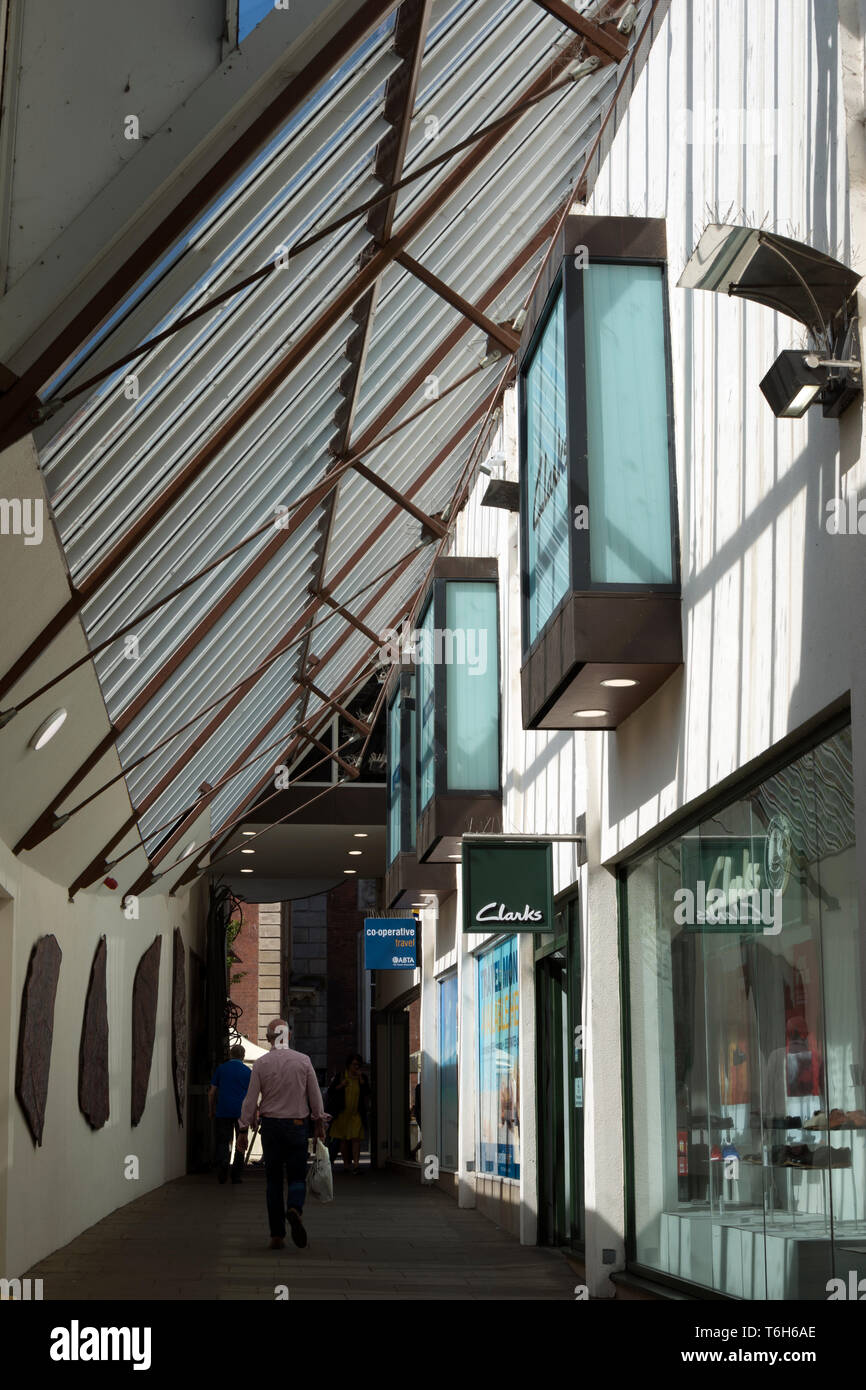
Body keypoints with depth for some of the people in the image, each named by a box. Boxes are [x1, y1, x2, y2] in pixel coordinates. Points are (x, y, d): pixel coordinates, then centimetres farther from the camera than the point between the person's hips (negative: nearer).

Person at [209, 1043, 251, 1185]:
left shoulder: (221, 1069, 5)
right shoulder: (247, 1071, 4)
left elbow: (212, 1092, 5)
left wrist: (211, 1110, 14)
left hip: (223, 1111, 0)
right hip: (242, 1112, 0)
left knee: (223, 1142, 6)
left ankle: (223, 1162, -22)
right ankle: (236, 1175, 7)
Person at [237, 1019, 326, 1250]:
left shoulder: (261, 1063, -3)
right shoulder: (303, 1061, -2)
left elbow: (251, 1099, -4)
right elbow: (315, 1096, 2)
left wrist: (243, 1130, 3)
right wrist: (319, 1123, 14)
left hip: (270, 1126, 0)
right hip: (297, 1125, 0)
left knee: (273, 1180, 8)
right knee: (297, 1176, 7)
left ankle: (277, 1235, 5)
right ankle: (295, 1209, -25)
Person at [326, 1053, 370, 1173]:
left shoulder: (362, 1077, 5)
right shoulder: (340, 1076, 4)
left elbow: (367, 1092, -6)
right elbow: (330, 1091, 3)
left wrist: (361, 1079, -15)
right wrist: (341, 1085, -13)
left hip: (357, 1113, -1)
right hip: (342, 1112, 1)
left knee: (356, 1138, -13)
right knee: (343, 1139, 6)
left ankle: (356, 1163, -20)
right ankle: (346, 1163, 16)